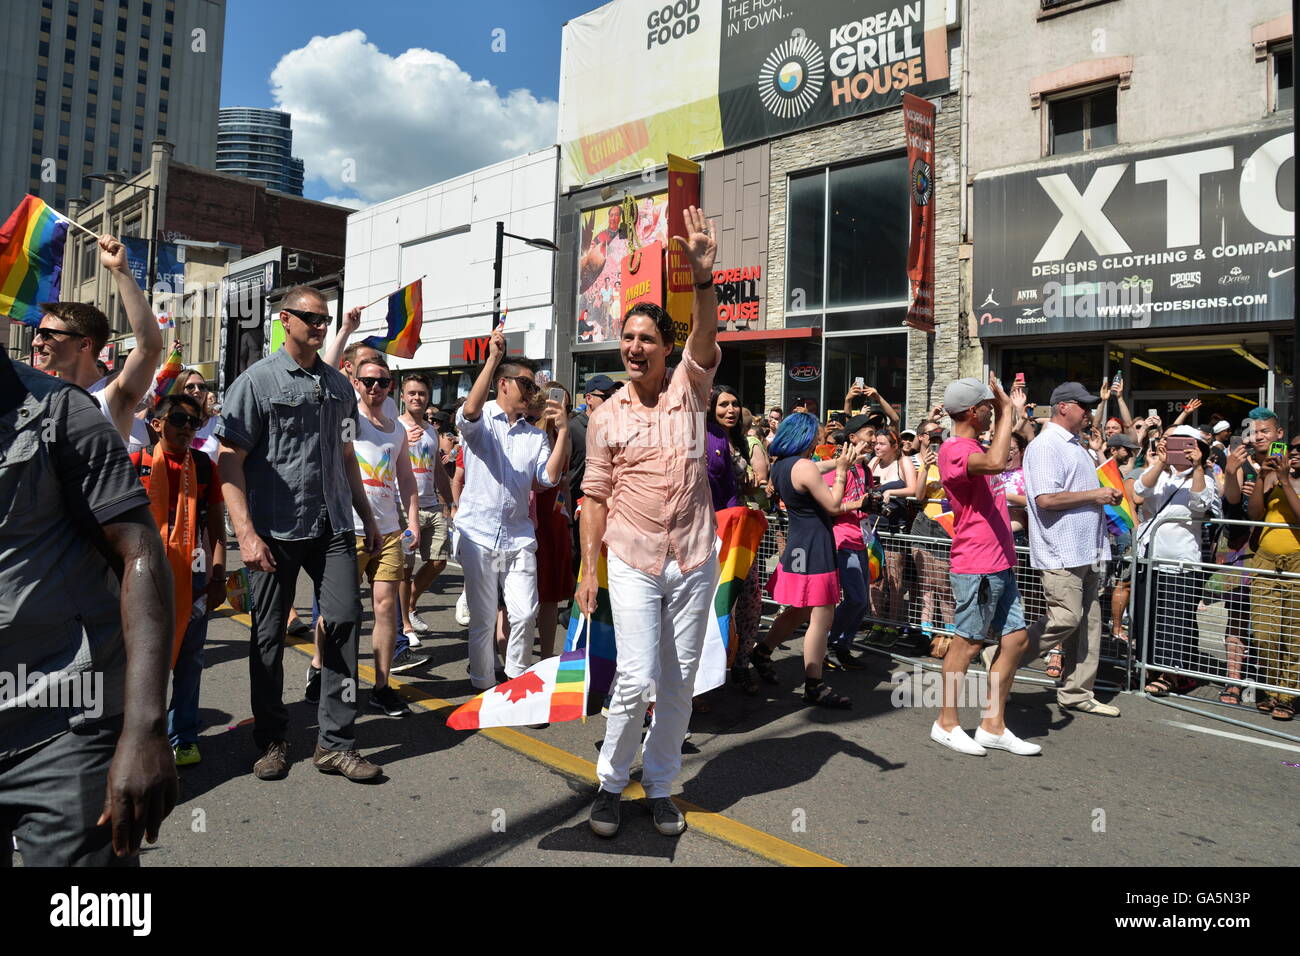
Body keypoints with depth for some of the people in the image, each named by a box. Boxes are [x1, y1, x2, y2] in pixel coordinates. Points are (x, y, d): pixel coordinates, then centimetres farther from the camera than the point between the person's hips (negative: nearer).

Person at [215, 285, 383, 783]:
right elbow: (229, 462, -7)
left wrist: (368, 518, 17)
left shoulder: (338, 384, 13)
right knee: (269, 635, 7)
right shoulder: (257, 380, -2)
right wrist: (246, 533, -15)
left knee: (345, 619, -3)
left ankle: (335, 742, 9)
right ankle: (272, 740, 25)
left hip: (333, 526, 4)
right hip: (275, 530, -3)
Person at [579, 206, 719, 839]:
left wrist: (704, 278, -32)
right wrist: (587, 567, 0)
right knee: (636, 678, -8)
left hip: (695, 560, 1)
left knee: (679, 682, 9)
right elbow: (595, 495, 4)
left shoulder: (688, 391, 3)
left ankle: (660, 786, 26)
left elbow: (705, 340, -16)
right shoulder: (606, 418, 3)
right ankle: (611, 782, 16)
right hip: (632, 561, -1)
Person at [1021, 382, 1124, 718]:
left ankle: (1076, 694, 18)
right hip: (1061, 552, -10)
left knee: (1087, 624, 10)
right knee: (1065, 620, -12)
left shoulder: (1075, 446, 20)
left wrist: (1106, 495, 11)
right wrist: (1094, 495, -14)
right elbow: (1046, 498, -23)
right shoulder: (1045, 446, -12)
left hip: (1085, 551, 10)